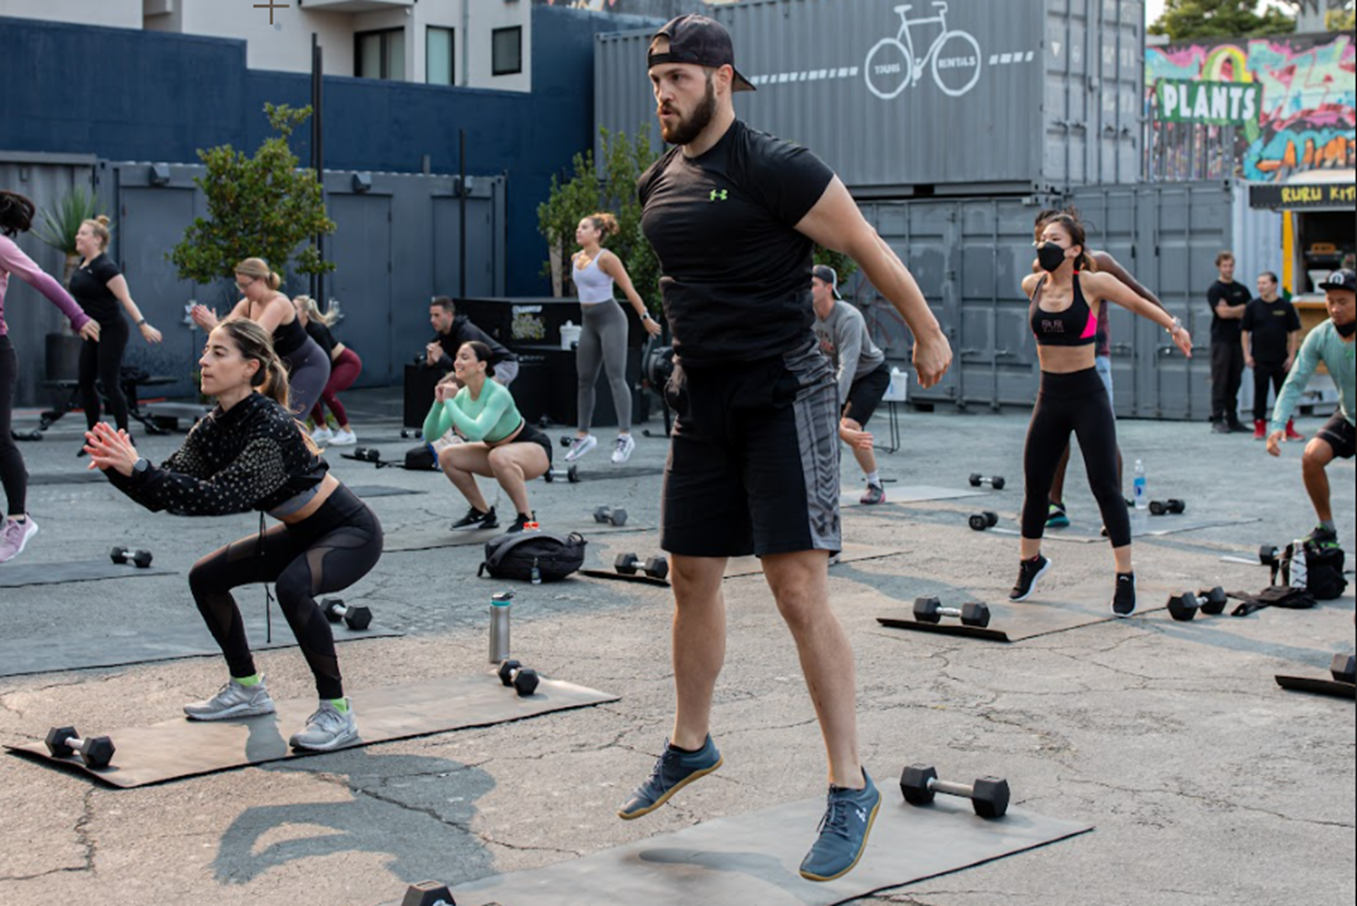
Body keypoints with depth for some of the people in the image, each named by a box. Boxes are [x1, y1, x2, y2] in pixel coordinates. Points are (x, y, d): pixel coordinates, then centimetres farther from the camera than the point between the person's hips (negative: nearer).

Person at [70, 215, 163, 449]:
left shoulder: (104, 267, -16)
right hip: (92, 332, 9)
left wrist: (143, 325, -31)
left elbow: (125, 298, -22)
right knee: (86, 382, 8)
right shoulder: (83, 264, 8)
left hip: (111, 331, -9)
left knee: (110, 383, -9)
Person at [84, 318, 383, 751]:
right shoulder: (213, 428, -4)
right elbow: (162, 496, -8)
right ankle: (248, 690, 22)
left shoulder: (271, 427, -30)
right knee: (205, 576, 8)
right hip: (303, 532, 9)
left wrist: (139, 469, -40)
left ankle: (336, 711, -21)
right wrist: (118, 468, -26)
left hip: (351, 532, -9)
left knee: (293, 585, -35)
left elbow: (222, 497, -40)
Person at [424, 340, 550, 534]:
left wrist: (449, 402, -35)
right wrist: (439, 402, -25)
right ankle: (483, 513, 9)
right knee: (447, 456, -7)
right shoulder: (462, 395, -9)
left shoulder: (498, 394, -30)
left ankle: (527, 518, -21)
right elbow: (431, 435, -11)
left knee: (498, 456, -39)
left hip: (535, 450, -8)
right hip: (499, 450, 8)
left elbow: (475, 432, -45)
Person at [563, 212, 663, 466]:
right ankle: (583, 435, 17)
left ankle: (625, 437, -13)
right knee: (585, 380, 9)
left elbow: (629, 289, -12)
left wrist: (645, 318, -10)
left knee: (616, 378, -13)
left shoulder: (606, 258, -13)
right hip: (588, 322, 8)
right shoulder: (576, 258, 8)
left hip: (610, 319, -8)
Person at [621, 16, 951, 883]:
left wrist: (928, 334, 1)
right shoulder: (658, 184, 9)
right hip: (701, 397, 7)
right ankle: (691, 746, 35)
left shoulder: (776, 169, -14)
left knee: (800, 589, -11)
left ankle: (851, 789, -3)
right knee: (692, 577, 15)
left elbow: (869, 248, -7)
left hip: (783, 394, -7)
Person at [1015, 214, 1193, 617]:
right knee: (1035, 485, 9)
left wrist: (1174, 328, 0)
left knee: (1105, 487, -4)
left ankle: (1125, 576, 5)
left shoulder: (1093, 284, -10)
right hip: (1049, 397, 4)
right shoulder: (1032, 286, 1)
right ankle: (1031, 562, 31)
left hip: (1087, 396, -4)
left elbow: (1138, 303, 3)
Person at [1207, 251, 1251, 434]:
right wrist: (1241, 309, -2)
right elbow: (1222, 312, -14)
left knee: (1235, 381, 7)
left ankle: (1232, 419, 11)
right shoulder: (1215, 290, -1)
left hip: (1237, 340, 5)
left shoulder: (1242, 290, 15)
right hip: (1221, 341, -5)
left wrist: (1231, 311, -6)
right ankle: (1217, 420, -5)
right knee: (1220, 381, -6)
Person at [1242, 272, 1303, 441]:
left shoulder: (1286, 306, 1)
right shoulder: (1252, 306, 2)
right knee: (1260, 394, 4)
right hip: (1260, 360, 0)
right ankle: (1259, 427, 12)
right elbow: (1244, 331, 5)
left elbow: (1294, 332, 4)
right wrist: (1247, 354, -2)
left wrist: (1292, 356, -2)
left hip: (1281, 360, 0)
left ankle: (1288, 429, 10)